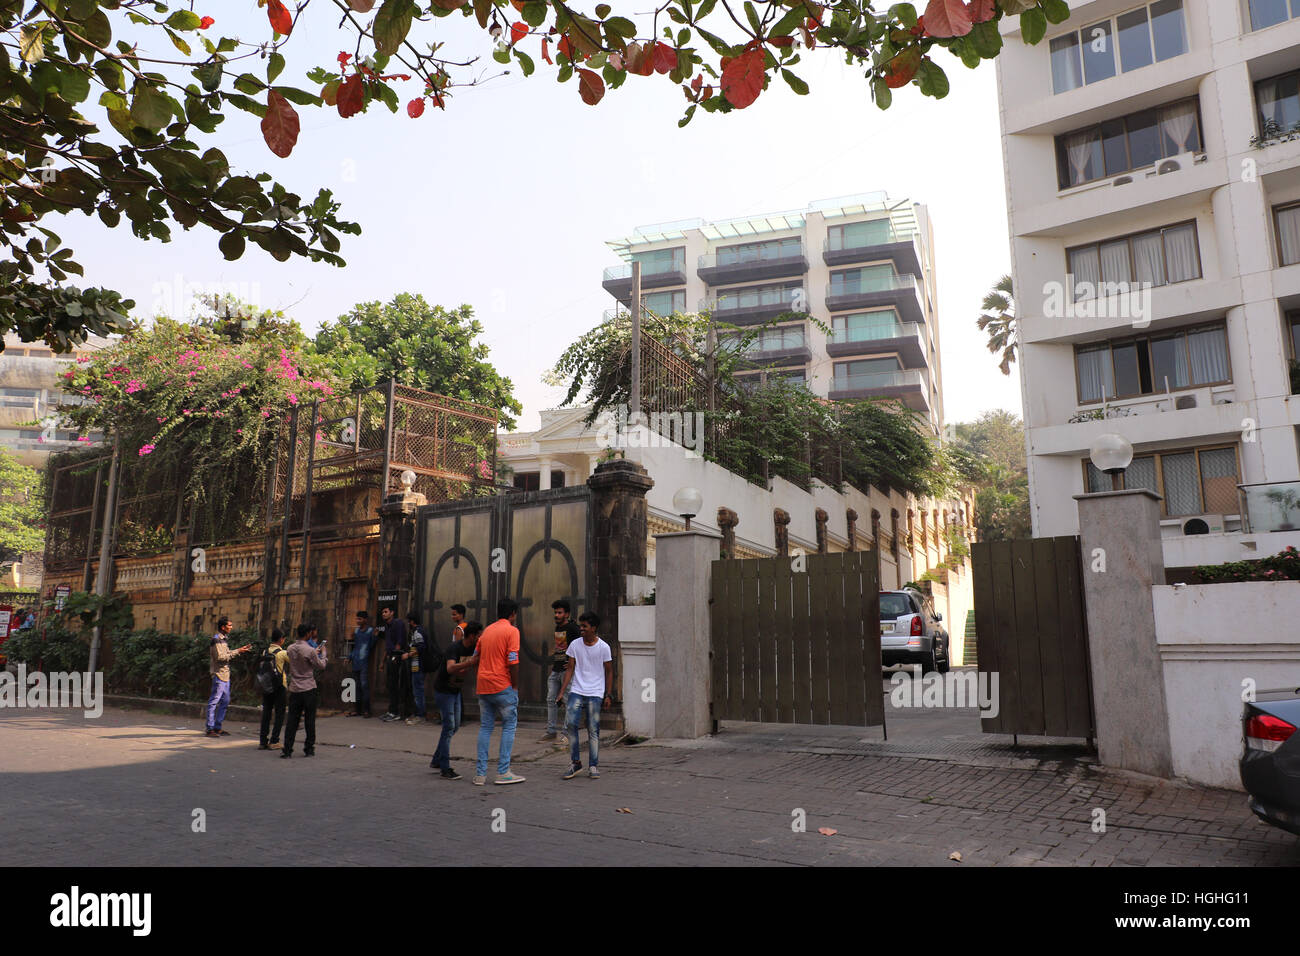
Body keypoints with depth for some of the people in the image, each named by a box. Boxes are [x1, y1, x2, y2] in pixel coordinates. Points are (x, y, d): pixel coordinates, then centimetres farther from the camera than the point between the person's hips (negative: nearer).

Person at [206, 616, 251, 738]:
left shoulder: (223, 639, 18)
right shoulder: (216, 640, -12)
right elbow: (220, 657, -20)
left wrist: (240, 650, 15)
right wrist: (237, 652, -17)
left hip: (225, 675, 10)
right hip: (219, 674, -10)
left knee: (225, 701, 12)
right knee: (214, 701, -5)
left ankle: (217, 727, 19)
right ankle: (210, 729, -1)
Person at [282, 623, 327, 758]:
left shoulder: (291, 649, 4)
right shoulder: (309, 650, -14)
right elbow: (321, 666, -3)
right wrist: (323, 653, 11)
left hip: (294, 689, 5)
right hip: (308, 689, -5)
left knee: (292, 721, 7)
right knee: (310, 720, 5)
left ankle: (287, 750, 4)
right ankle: (309, 749, 11)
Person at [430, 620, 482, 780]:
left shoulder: (473, 648, -2)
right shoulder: (454, 647, -25)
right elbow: (450, 668, -42)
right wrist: (469, 662, -55)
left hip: (455, 690, 8)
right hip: (443, 690, -8)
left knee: (455, 726, 11)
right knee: (449, 726, -11)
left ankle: (436, 761, 25)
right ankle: (445, 769, -7)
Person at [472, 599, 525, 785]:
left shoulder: (487, 630, 14)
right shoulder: (512, 630, -8)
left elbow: (475, 658, 16)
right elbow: (513, 662, -14)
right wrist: (515, 687, -6)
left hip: (483, 686, 6)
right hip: (502, 686, -6)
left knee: (485, 727, 11)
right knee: (509, 726, 4)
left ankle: (480, 773, 9)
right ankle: (503, 772, 3)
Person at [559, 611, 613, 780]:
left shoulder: (603, 647, -2)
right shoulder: (575, 645, 4)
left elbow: (609, 672, 5)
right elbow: (570, 669, 8)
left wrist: (608, 695, 1)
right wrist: (562, 691, 1)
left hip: (595, 693, -2)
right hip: (576, 691, 2)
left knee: (593, 730, 0)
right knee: (571, 724, -10)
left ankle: (593, 766, 10)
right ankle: (575, 763, 2)